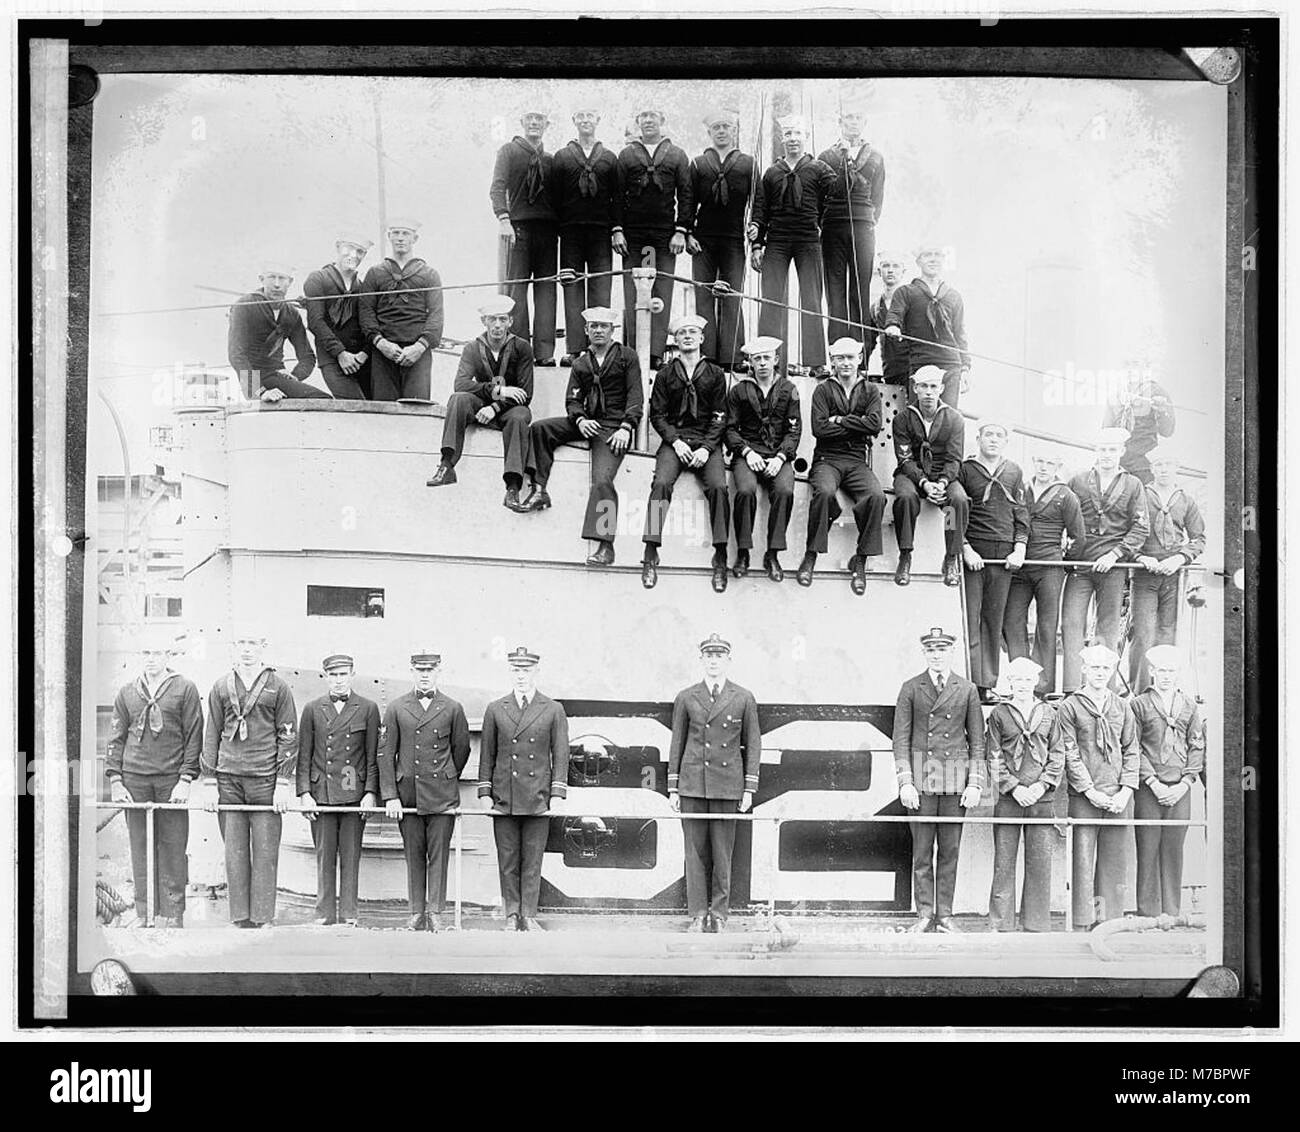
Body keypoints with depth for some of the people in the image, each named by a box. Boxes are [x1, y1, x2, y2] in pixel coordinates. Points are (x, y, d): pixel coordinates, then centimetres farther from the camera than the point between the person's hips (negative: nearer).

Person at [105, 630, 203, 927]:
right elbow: (116, 738, 14)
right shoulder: (127, 693, 13)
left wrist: (186, 779, -6)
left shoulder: (184, 689, 4)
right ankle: (145, 915, 9)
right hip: (135, 779, 3)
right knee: (140, 848, 4)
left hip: (171, 778, -3)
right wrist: (114, 779, 4)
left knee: (172, 847, -2)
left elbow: (194, 737, 1)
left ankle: (171, 915, 3)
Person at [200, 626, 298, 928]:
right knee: (234, 852, 3)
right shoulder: (221, 687, 11)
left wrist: (284, 782, -4)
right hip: (229, 778, 2)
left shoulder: (277, 686, 3)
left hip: (265, 778, -2)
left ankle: (263, 919, 3)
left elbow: (289, 736, 3)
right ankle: (240, 920, 9)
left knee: (265, 852, -2)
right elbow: (211, 734, 13)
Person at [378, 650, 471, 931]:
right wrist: (390, 795, -2)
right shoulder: (396, 708, 5)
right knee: (413, 855, 5)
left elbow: (461, 750, 12)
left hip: (442, 796, -1)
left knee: (438, 855, -1)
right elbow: (385, 753, 3)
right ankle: (416, 913, 11)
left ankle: (435, 913, 4)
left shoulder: (452, 709, 3)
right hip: (407, 795, 1)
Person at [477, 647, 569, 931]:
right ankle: (512, 916, 10)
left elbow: (560, 755, 5)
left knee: (533, 861, 1)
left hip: (538, 799, -1)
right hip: (503, 798, 1)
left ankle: (529, 916, 6)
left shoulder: (553, 710, 6)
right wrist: (485, 793, 4)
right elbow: (487, 755, 10)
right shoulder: (495, 710, 9)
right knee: (508, 861, 4)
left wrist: (557, 794, -3)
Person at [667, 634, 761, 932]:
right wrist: (673, 787, 6)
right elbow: (676, 744, 11)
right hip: (692, 784, 1)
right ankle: (698, 915, 8)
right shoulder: (685, 698, 8)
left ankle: (719, 916, 9)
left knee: (723, 852, 2)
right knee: (695, 852, 2)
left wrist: (749, 788, 1)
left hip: (728, 785, -1)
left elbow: (753, 744, 7)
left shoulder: (744, 698, 6)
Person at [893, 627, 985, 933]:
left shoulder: (967, 690, 7)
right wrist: (905, 782, -6)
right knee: (921, 851, 1)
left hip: (956, 779, 1)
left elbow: (977, 740, 8)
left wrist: (975, 783, 0)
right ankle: (925, 914, 7)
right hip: (920, 776, -1)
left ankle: (945, 914, 10)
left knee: (950, 850, 4)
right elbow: (901, 738, 3)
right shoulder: (911, 689, 5)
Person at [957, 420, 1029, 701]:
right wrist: (966, 549, -11)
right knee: (970, 618, -7)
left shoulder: (1014, 472, 15)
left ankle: (988, 685, 7)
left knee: (994, 620, 5)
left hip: (1004, 554, 3)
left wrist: (1019, 549, 0)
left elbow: (1021, 514, 13)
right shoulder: (965, 470, 4)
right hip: (972, 553, -3)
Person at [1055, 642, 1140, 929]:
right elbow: (1069, 754, -3)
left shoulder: (1122, 707, 13)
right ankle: (1082, 926, 0)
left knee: (1114, 864, 5)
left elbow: (1131, 751, 12)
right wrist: (1090, 791, -10)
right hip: (1084, 797, -3)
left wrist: (1125, 791, -1)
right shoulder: (1069, 707, 2)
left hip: (1119, 798, 3)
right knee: (1082, 863, -4)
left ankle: (1111, 922, 12)